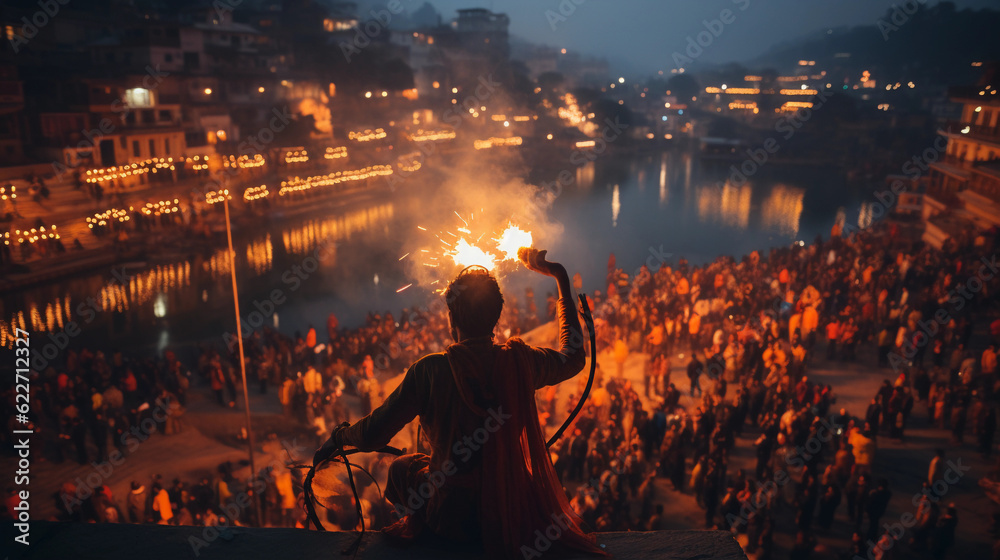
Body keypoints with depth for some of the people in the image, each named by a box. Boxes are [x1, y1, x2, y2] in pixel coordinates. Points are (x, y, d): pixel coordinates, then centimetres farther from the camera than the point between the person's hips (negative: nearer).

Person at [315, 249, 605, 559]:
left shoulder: (430, 370, -19)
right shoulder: (519, 361, -12)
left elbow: (371, 436, -13)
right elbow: (573, 356, 9)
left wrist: (340, 435, 10)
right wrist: (562, 279, 14)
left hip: (454, 520, -2)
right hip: (516, 516, 3)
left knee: (401, 467, 26)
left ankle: (420, 531, 41)